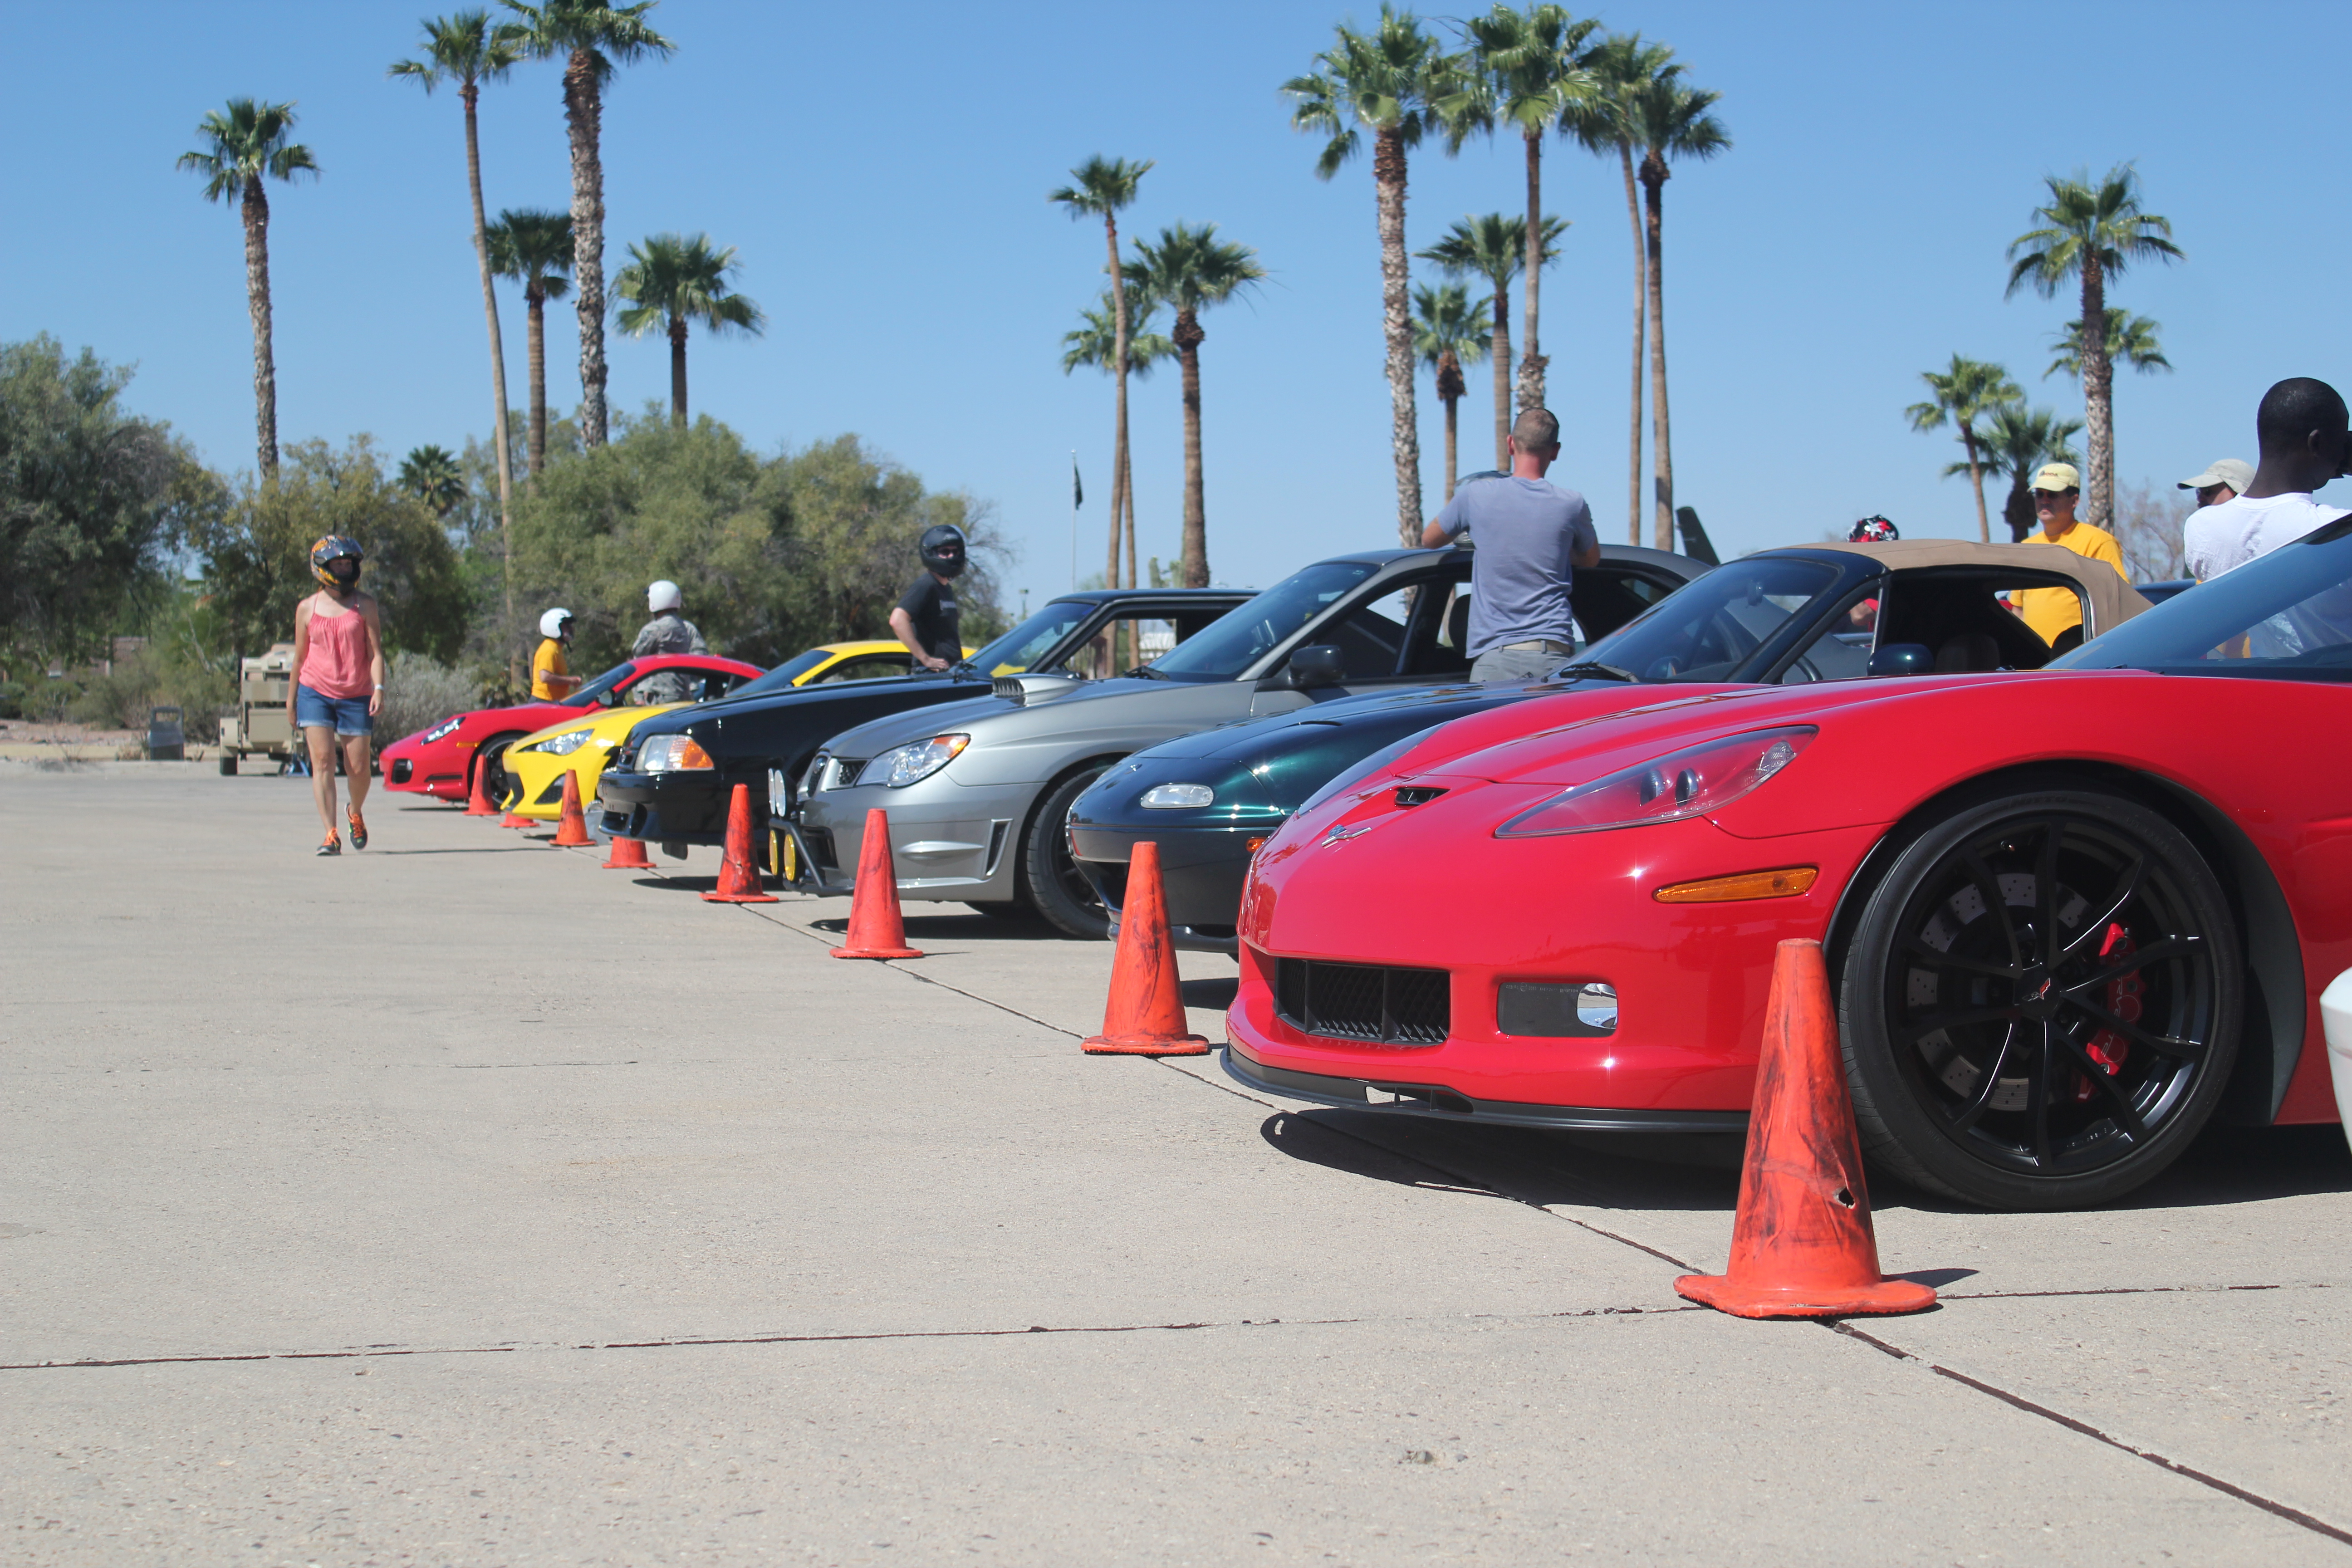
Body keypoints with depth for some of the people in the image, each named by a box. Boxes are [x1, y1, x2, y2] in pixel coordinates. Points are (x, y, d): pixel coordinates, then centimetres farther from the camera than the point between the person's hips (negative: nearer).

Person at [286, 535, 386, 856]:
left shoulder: (365, 605, 3)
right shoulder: (307, 609, 6)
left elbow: (375, 652, 0)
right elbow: (300, 657, 14)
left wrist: (378, 688, -13)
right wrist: (291, 699, 16)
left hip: (356, 697, 0)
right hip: (315, 693, 0)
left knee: (358, 767, 2)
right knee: (322, 762, -10)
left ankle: (356, 813, 33)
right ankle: (331, 835, -10)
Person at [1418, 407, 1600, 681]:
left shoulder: (1475, 495, 1)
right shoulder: (1571, 504, 4)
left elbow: (1429, 539, 19)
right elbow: (1592, 559, 24)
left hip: (1495, 655, -1)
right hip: (1554, 655, 1)